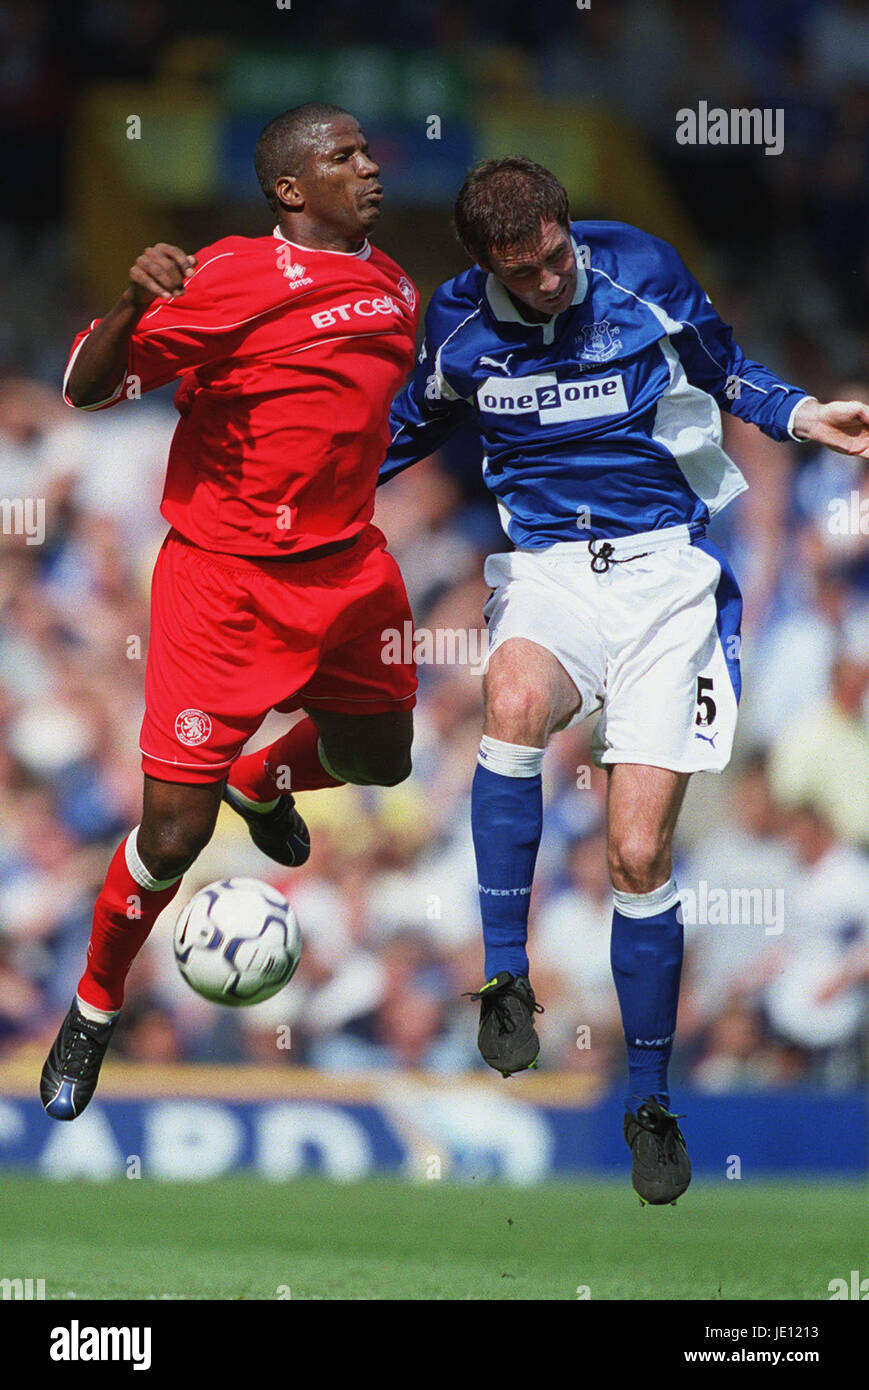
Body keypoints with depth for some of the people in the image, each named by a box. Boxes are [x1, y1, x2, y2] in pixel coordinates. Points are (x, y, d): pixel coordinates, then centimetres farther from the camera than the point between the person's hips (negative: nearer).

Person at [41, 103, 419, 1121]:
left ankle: (262, 782, 55)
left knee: (379, 759, 22)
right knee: (175, 835, -7)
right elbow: (85, 390, -19)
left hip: (347, 569, 7)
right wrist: (133, 303, -35)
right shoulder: (236, 276, -17)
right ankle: (93, 1011, 16)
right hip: (226, 578, -7)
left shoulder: (390, 286, 7)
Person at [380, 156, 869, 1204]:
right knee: (517, 700, -37)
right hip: (547, 570, 1)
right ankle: (504, 979, -23)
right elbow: (409, 429, 19)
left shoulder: (640, 271, -4)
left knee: (638, 855, -7)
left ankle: (649, 1098, 11)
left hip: (664, 567, -1)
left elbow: (722, 370, 13)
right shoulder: (459, 327, 0)